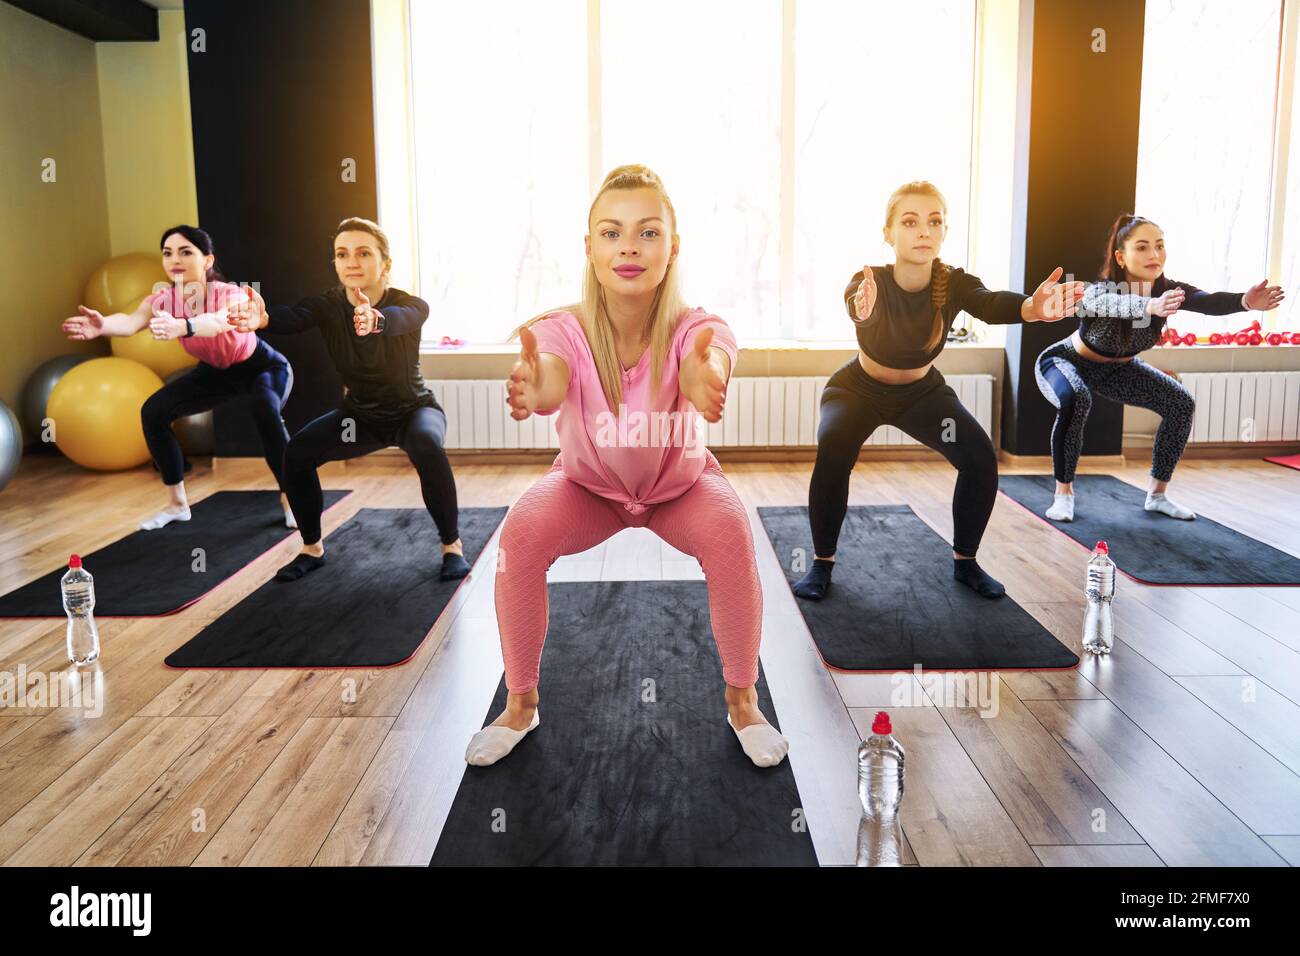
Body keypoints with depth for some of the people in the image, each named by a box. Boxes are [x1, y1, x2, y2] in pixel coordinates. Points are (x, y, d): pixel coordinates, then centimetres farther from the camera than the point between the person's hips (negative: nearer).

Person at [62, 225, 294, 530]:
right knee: (154, 411, -9)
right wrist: (103, 325, -67)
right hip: (216, 371, 6)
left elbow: (219, 322, -58)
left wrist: (181, 327, -80)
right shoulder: (162, 301, -21)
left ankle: (290, 500, -19)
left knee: (265, 410, -37)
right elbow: (131, 322, -43)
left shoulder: (231, 295, -34)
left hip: (263, 367, -5)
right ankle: (177, 503, 8)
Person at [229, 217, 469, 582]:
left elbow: (399, 318, -50)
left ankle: (452, 546, -16)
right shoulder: (328, 305, -18)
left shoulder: (411, 305, -26)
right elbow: (294, 317, -39)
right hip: (361, 413, 4)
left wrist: (375, 319, -75)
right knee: (297, 453, -17)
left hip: (414, 408, -3)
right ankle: (313, 549, 6)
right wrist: (262, 317, -64)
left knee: (427, 446, -36)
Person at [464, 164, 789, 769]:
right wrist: (534, 389, -75)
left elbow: (705, 369, -53)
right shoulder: (565, 332, -29)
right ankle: (520, 703, -3)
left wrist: (705, 382, -77)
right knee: (522, 533, -26)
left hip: (681, 483, 0)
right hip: (587, 483, 1)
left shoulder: (695, 331, -30)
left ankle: (742, 701, -6)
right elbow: (551, 382, -50)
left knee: (729, 532, -30)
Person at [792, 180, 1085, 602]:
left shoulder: (954, 284, -24)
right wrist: (861, 308, -77)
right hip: (858, 388, -2)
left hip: (922, 390, 3)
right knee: (833, 453, -31)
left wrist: (1032, 307, -68)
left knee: (980, 457, -16)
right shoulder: (870, 282, -28)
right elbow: (855, 304, -51)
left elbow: (993, 304, -44)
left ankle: (964, 561, 6)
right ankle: (822, 562, -11)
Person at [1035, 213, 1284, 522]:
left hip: (1116, 369, 6)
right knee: (1075, 401, -37)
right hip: (1066, 362, -6)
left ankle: (1157, 495, 10)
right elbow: (1115, 304, -58)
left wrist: (1245, 301, -63)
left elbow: (1208, 301, -41)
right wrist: (1151, 306, -80)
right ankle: (1063, 492, -19)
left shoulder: (1167, 290, -20)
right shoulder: (1098, 291, -34)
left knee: (1181, 403, -5)